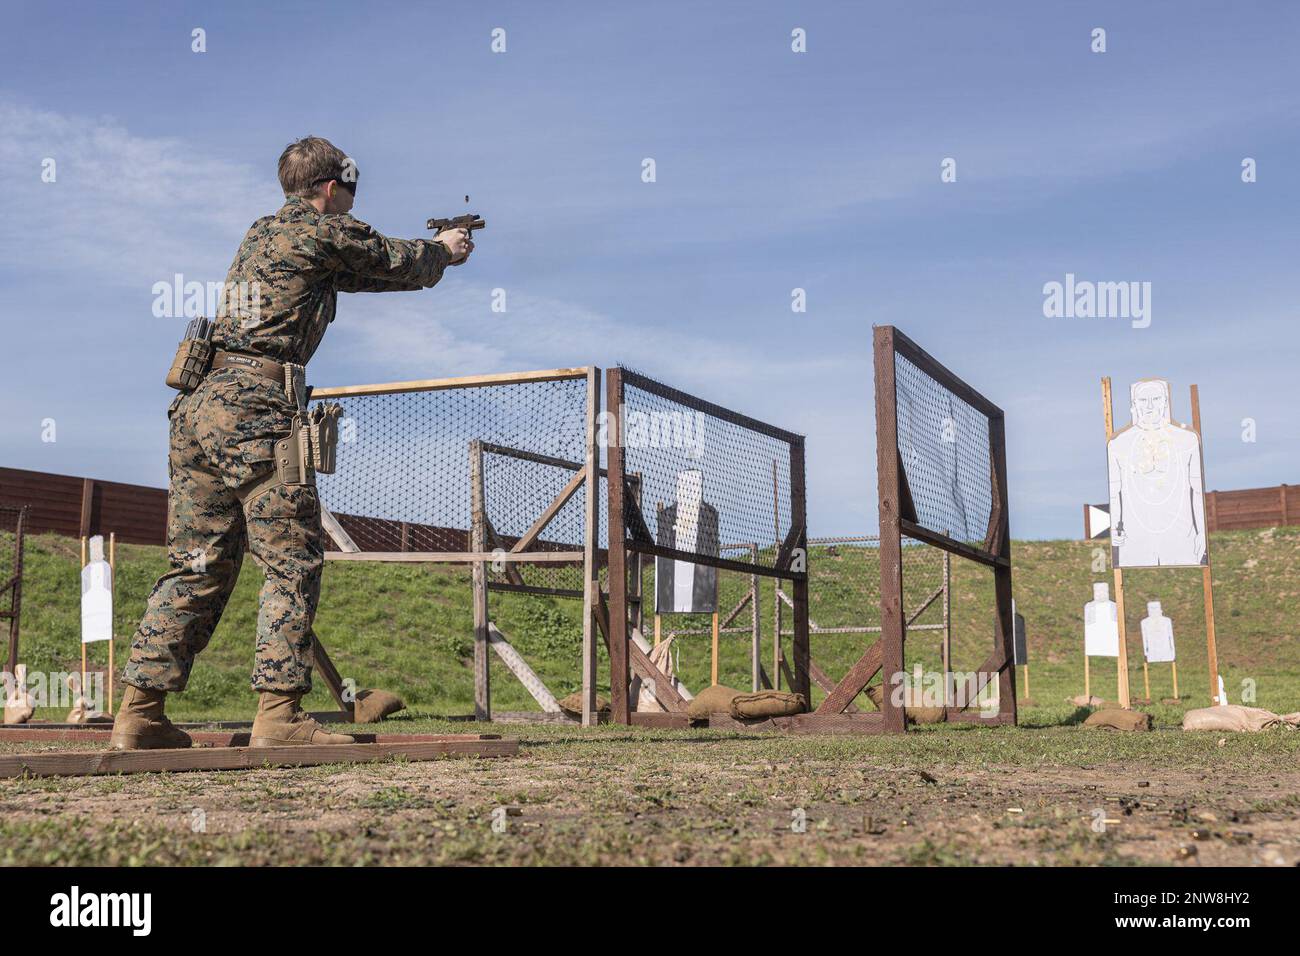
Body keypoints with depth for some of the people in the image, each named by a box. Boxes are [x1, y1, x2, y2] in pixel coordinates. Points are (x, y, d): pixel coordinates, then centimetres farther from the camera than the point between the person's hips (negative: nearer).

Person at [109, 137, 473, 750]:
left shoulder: (262, 233, 26)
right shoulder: (327, 233, -1)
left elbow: (362, 271, 35)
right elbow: (399, 263, 14)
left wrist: (427, 252, 45)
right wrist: (445, 250, 36)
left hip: (201, 406, 9)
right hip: (257, 410, -9)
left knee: (197, 567, 9)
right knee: (293, 562, -4)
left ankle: (140, 713, 7)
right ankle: (278, 713, -7)